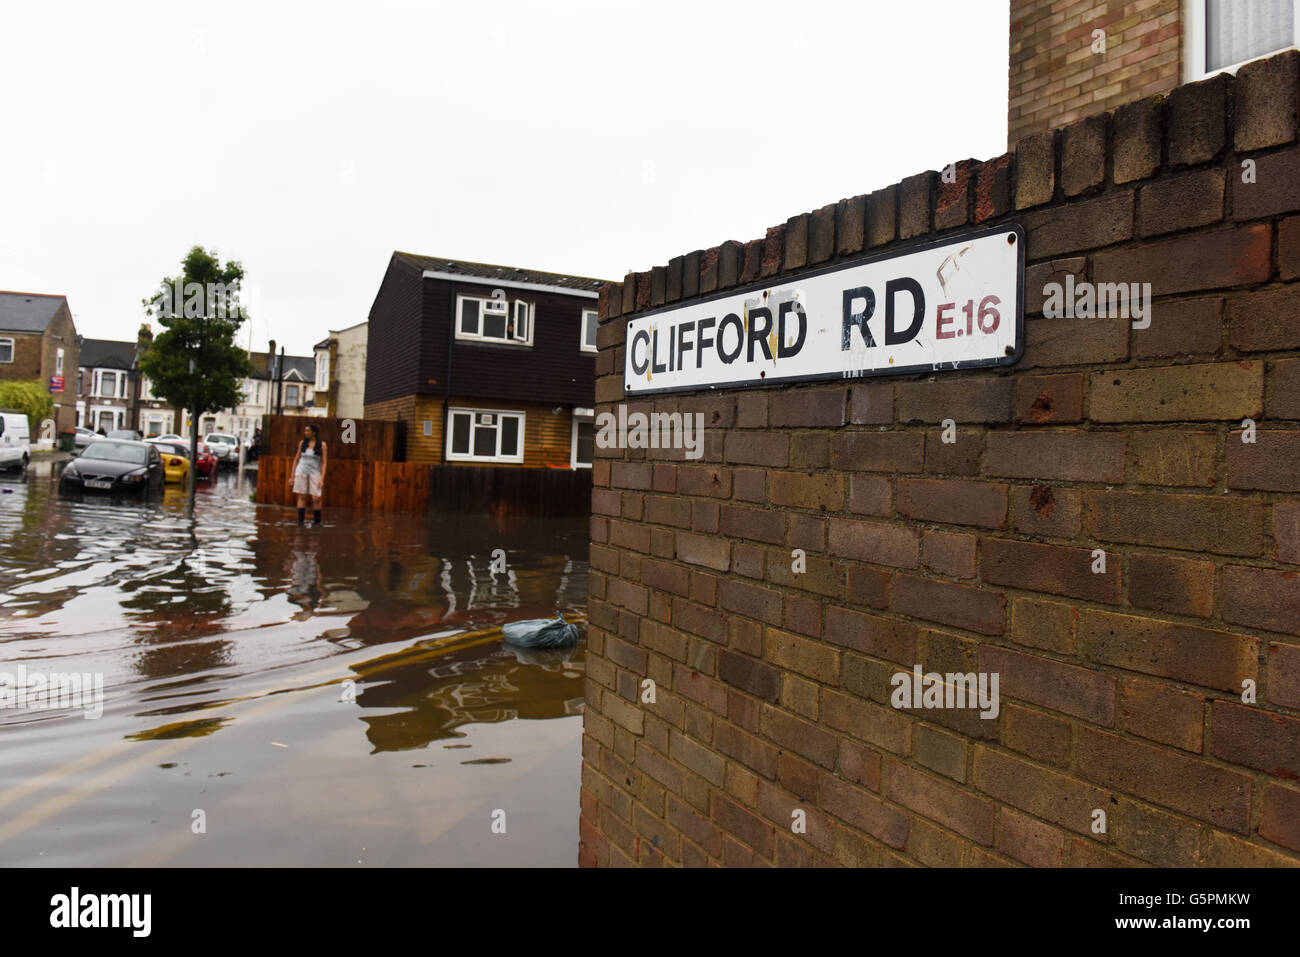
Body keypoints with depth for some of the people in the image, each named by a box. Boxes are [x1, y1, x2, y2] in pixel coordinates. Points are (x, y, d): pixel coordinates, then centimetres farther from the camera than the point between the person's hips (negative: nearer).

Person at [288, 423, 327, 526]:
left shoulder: (322, 445, -2)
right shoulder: (302, 443, 6)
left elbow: (324, 462, -2)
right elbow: (296, 459, 11)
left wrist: (322, 479, -10)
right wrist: (292, 476, 7)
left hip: (315, 473, -2)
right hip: (301, 471, 2)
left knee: (316, 498, -5)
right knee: (302, 497, -2)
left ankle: (317, 521, 11)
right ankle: (300, 521, -1)